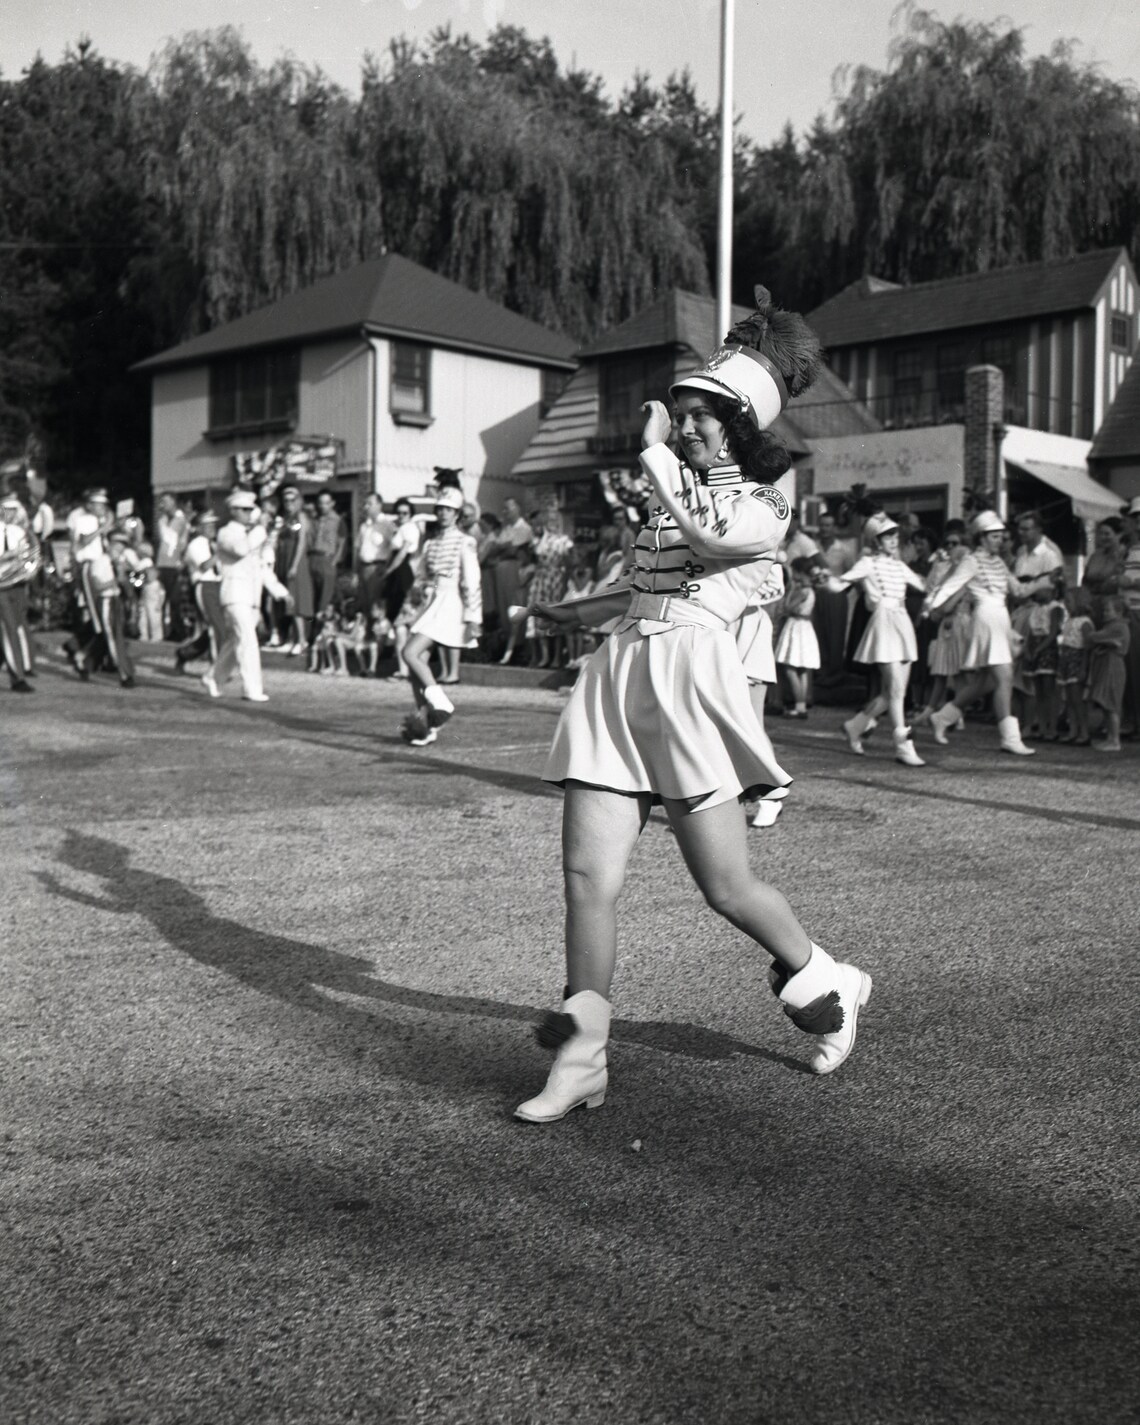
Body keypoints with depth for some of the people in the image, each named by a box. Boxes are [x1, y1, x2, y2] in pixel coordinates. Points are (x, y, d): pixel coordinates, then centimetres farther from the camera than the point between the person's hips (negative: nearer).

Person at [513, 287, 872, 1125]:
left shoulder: (765, 506, 3)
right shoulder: (679, 485, 23)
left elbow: (711, 545, -19)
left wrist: (655, 458, -8)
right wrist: (590, 609, 48)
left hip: (691, 672, -6)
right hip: (620, 672, 6)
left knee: (726, 886, -4)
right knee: (588, 874, -6)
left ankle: (829, 987, 25)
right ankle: (583, 1058, 3)